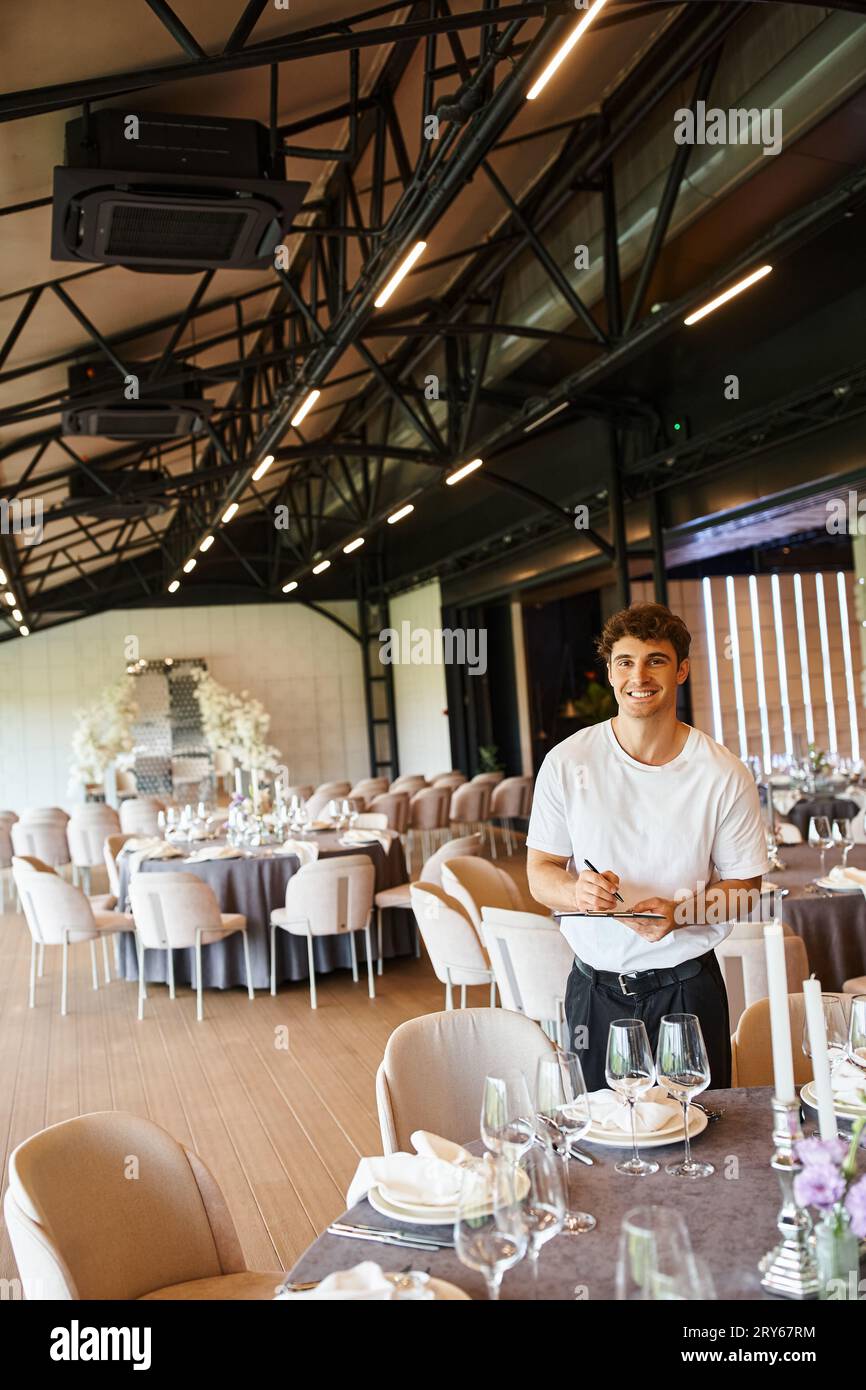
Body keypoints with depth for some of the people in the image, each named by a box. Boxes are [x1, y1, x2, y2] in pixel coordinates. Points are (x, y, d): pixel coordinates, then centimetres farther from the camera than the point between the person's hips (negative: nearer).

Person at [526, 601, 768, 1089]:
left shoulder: (724, 775, -7)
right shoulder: (567, 763, -5)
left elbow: (744, 885, 0)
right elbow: (540, 870, 1)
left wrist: (677, 913, -19)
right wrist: (575, 892, -22)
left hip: (688, 987, 0)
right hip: (595, 989, 1)